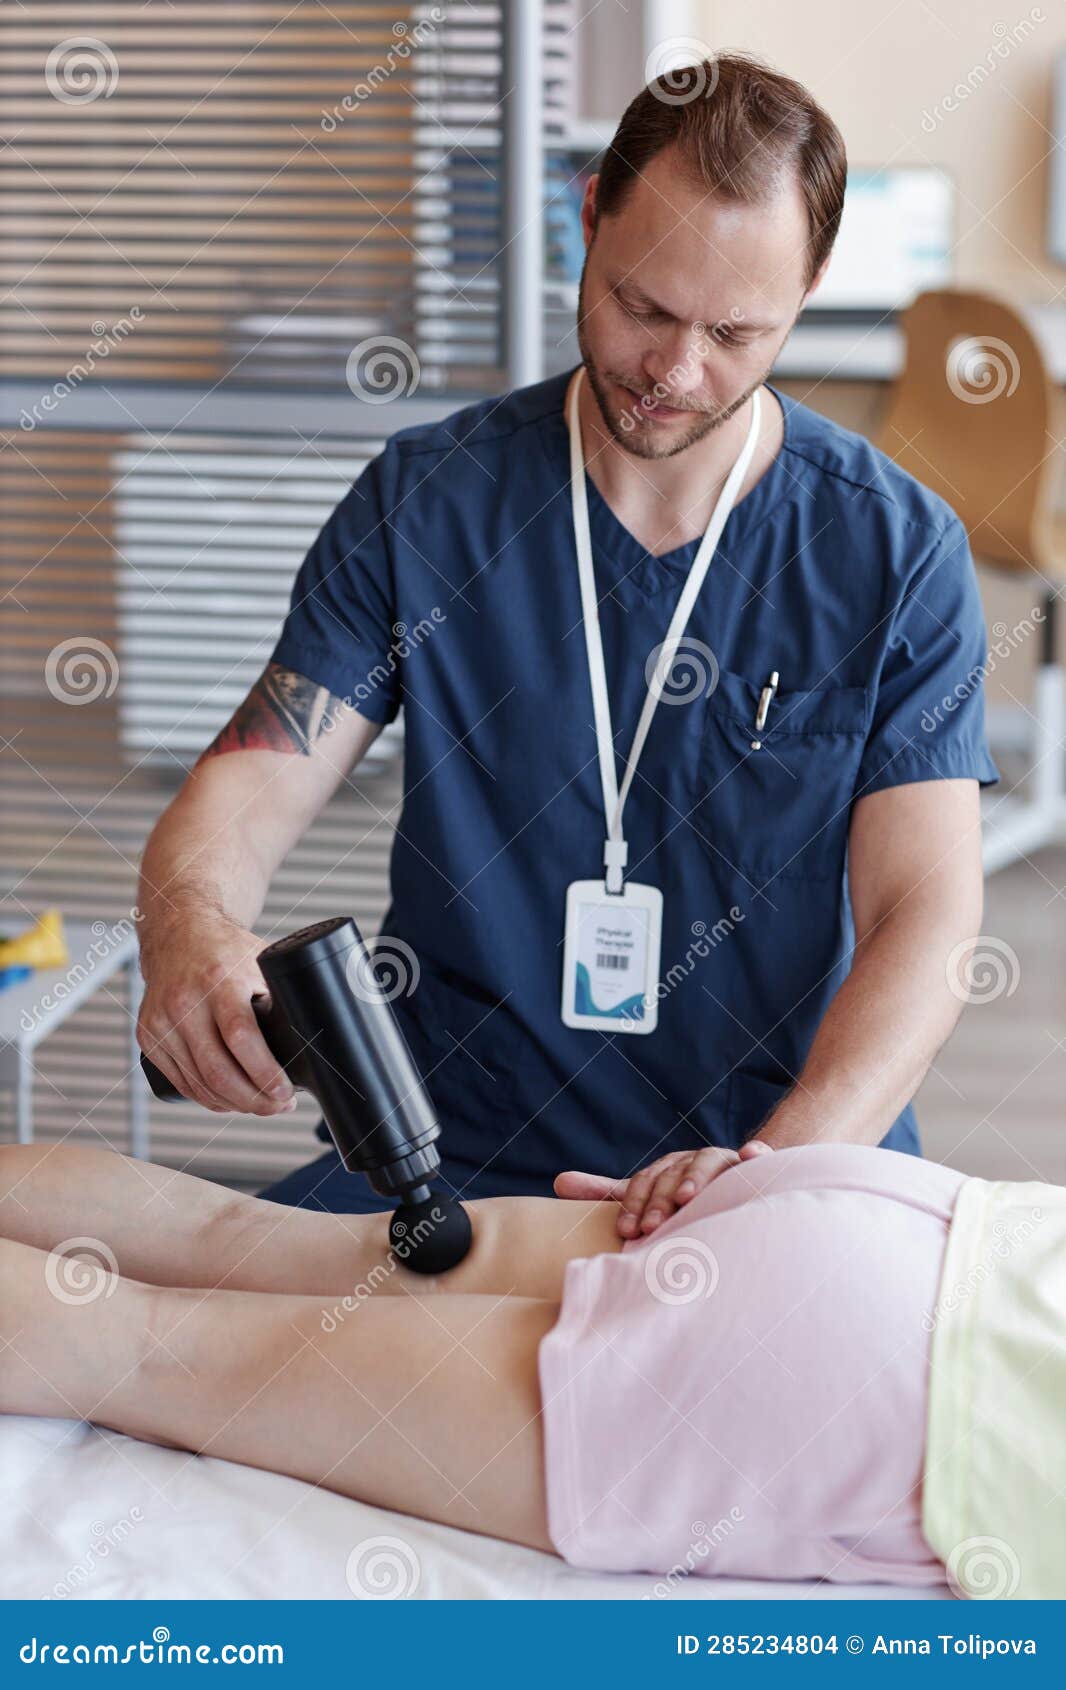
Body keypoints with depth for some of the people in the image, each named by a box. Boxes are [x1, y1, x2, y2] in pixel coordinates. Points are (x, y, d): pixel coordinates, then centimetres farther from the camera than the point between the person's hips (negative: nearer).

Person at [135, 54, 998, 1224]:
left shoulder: (899, 551, -1)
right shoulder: (421, 505, 3)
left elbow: (927, 918, -8)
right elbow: (252, 784, -3)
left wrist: (776, 1169, -26)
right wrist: (186, 926, -28)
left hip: (806, 1160, -1)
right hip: (465, 1161, 2)